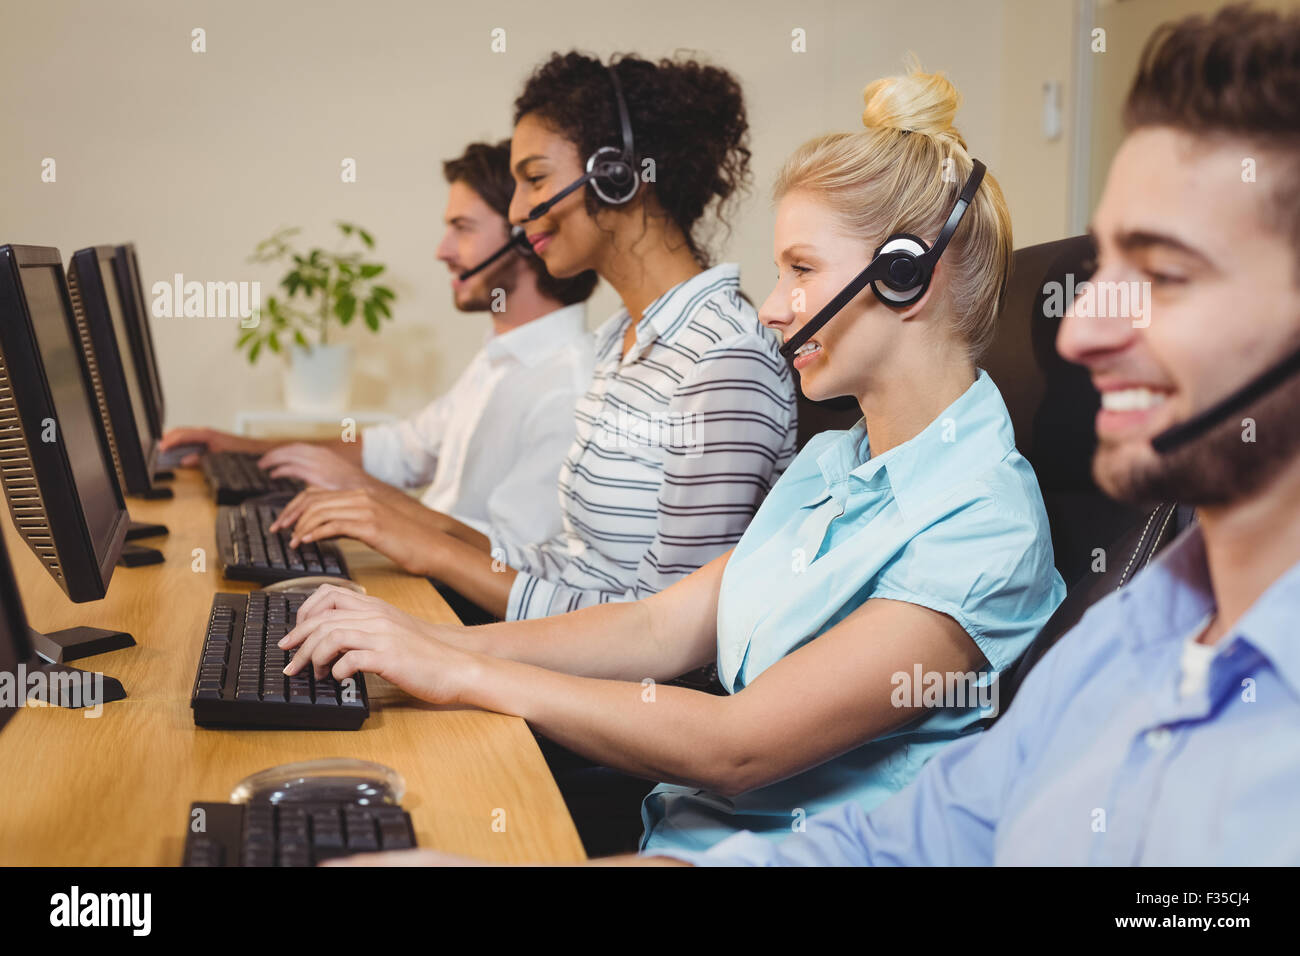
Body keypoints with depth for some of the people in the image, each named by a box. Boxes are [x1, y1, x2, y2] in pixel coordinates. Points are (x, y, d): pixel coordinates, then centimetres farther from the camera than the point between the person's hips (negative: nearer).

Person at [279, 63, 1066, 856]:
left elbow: (734, 748, -22)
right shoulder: (829, 463, 10)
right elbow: (664, 628, 6)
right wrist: (432, 639, -5)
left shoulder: (983, 526, -19)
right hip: (676, 823, 7)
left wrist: (458, 672, -18)